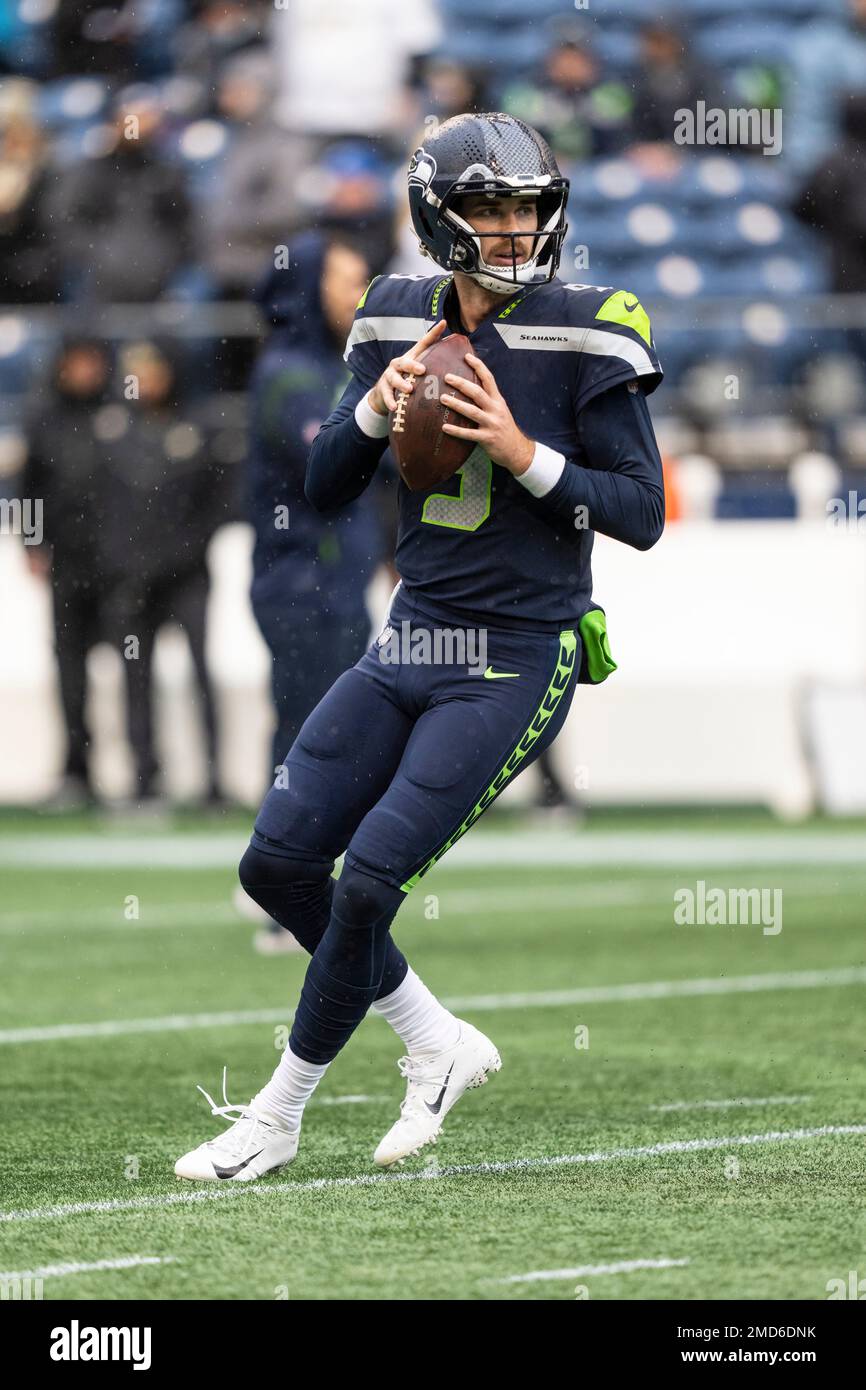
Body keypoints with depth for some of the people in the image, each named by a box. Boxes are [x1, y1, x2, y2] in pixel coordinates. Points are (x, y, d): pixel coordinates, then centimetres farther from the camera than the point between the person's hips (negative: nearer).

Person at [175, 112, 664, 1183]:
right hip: (410, 643, 6)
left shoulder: (584, 338, -10)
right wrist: (379, 402, -10)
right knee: (278, 863, 1)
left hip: (517, 662, -6)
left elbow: (642, 512, -10)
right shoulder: (399, 322, 5)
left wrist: (524, 454, -21)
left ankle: (278, 1114, 6)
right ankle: (438, 1045, 20)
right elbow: (324, 489, 8)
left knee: (370, 878, -12)